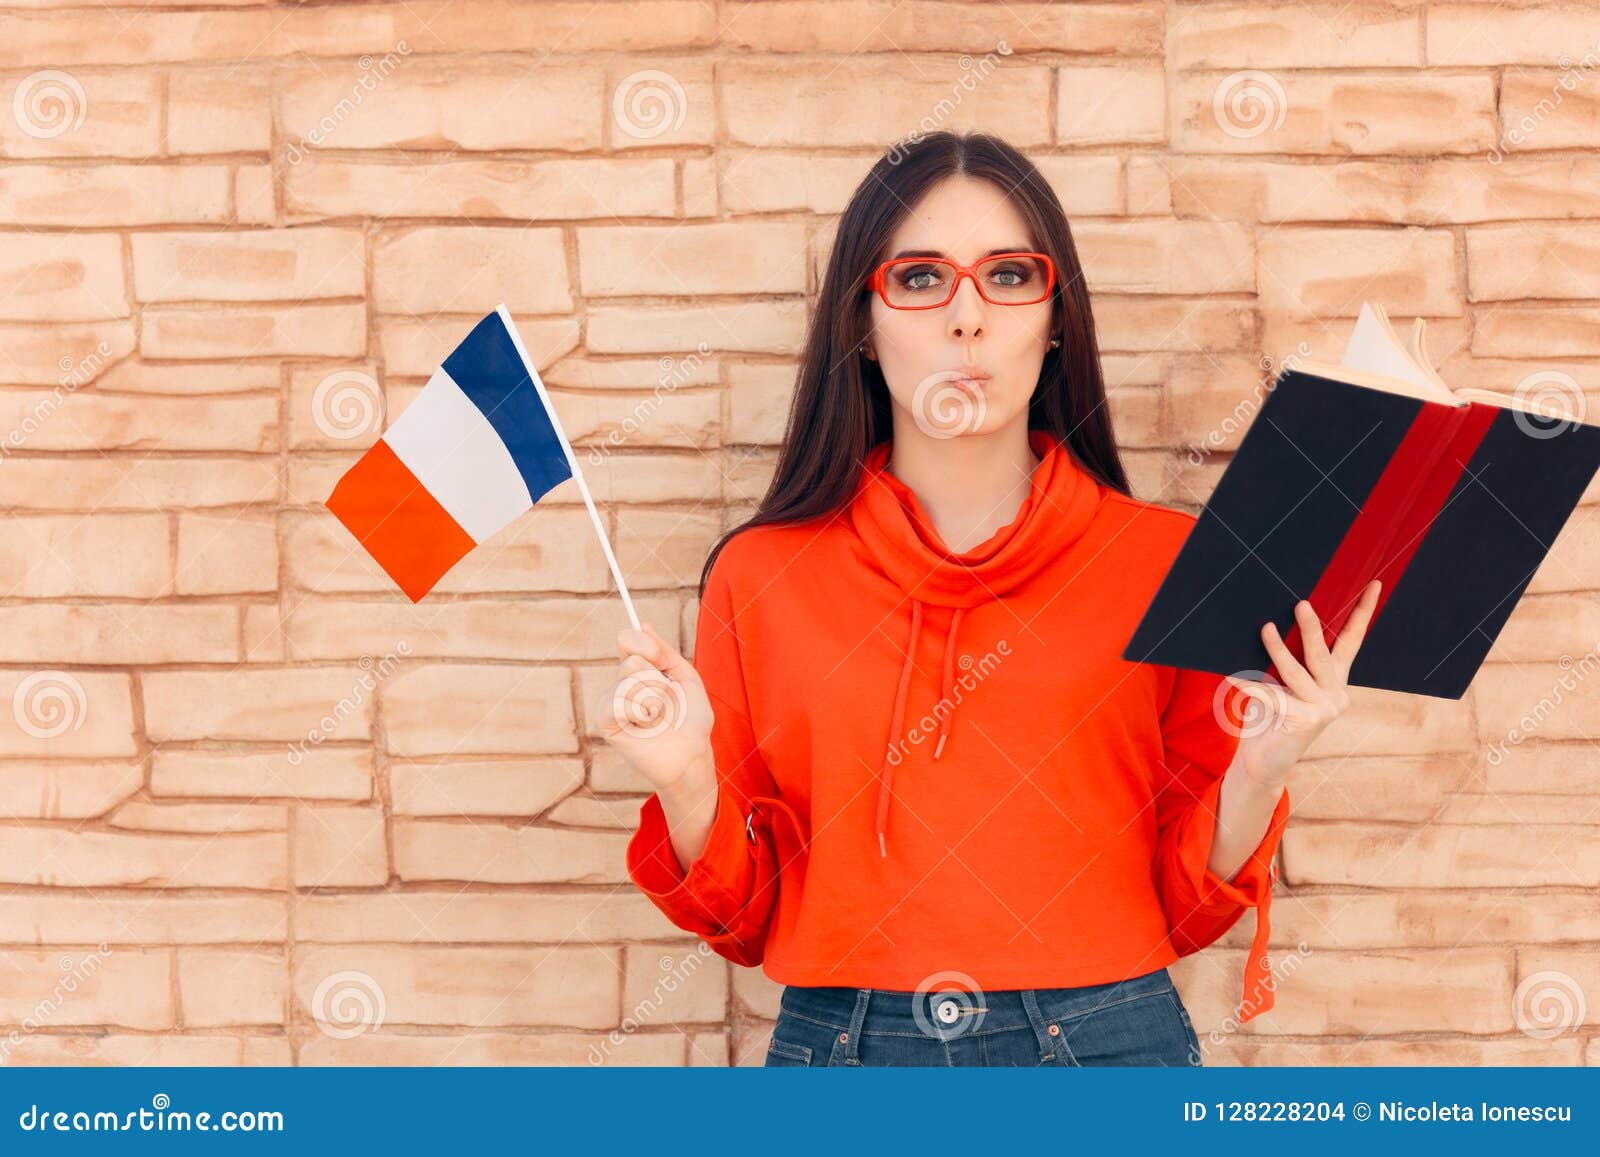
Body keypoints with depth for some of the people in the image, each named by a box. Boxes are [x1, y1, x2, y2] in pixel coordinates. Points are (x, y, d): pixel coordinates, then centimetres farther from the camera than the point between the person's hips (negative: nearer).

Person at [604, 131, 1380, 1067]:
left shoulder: (1167, 560, 0)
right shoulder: (761, 575, 2)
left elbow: (1187, 909, 4)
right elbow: (745, 919, 6)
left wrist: (1258, 773, -14)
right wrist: (685, 783, -12)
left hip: (1106, 1050, 0)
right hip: (843, 1049, 1)